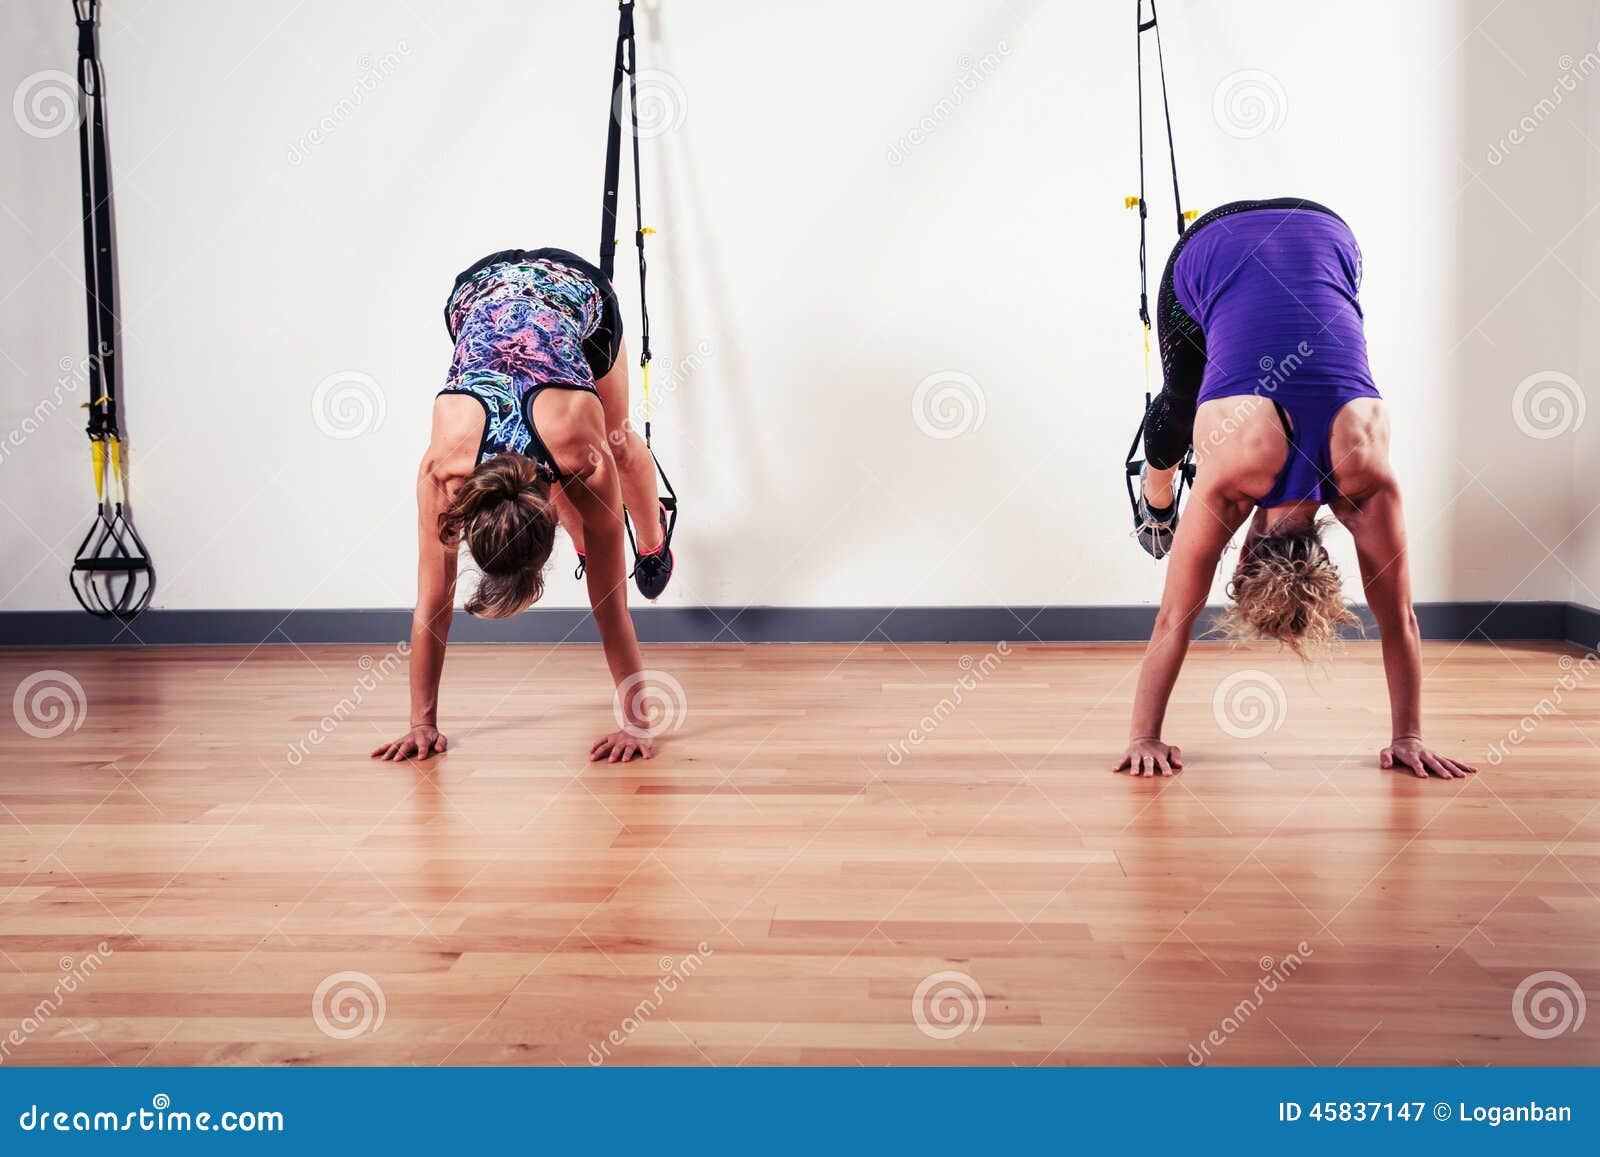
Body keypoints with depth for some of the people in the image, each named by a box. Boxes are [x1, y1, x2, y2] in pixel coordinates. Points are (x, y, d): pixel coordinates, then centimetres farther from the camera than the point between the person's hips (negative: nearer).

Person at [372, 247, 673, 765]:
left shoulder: (584, 458, -40)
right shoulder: (444, 468, -37)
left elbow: (609, 600, -33)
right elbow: (433, 603, -28)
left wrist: (636, 721, -29)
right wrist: (422, 722, -23)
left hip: (576, 289, -1)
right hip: (477, 291, 1)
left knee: (620, 445, 17)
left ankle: (654, 541, 46)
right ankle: (587, 543, 39)